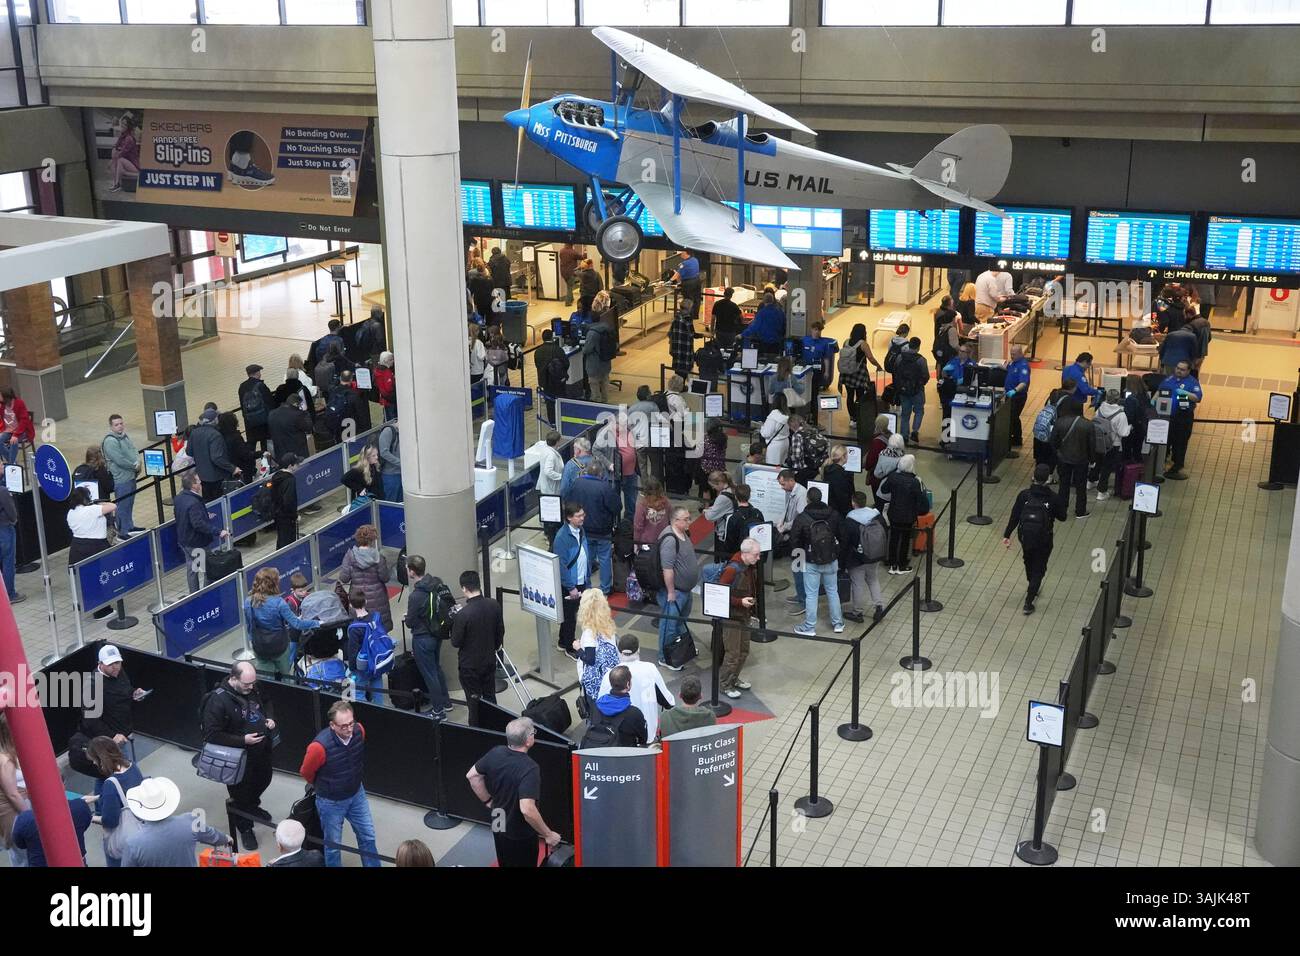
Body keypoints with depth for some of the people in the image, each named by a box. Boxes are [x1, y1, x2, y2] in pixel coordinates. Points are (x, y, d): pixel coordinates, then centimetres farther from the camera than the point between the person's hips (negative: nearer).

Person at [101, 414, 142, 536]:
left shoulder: (125, 436, 10)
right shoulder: (110, 441, -19)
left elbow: (134, 451, 11)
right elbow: (120, 460, -24)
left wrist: (138, 462, -8)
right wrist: (134, 466, -12)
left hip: (131, 476, 9)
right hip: (121, 479, -9)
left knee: (130, 503, 21)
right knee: (123, 506, -2)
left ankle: (130, 526, 35)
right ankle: (123, 532, 7)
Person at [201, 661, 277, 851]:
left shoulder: (252, 689, -5)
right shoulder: (217, 700, -27)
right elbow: (211, 735, -25)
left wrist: (268, 719, -4)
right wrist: (242, 740, -28)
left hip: (261, 751, 7)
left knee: (263, 781, 27)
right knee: (241, 793, 12)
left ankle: (252, 807, 57)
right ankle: (245, 828, 36)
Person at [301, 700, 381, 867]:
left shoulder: (359, 730, -20)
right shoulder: (320, 746, -35)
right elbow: (306, 772, -13)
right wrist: (324, 788, 6)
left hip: (357, 794, 4)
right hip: (331, 802, -4)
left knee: (368, 836, 16)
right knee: (333, 844, 14)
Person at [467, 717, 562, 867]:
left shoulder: (496, 753, -12)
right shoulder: (529, 769, -32)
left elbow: (472, 775, 2)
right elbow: (527, 810, -38)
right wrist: (548, 835, -26)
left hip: (498, 827, 6)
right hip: (520, 834, -6)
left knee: (504, 864, 26)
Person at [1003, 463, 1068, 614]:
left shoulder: (1024, 495, -12)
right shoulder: (1053, 498, -16)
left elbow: (1014, 516, -8)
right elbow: (1062, 517, -3)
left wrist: (1007, 535, -1)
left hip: (1025, 538, 2)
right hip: (1043, 541, -2)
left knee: (1029, 563, 28)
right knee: (1038, 569, 10)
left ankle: (1033, 589, 50)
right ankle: (1028, 603, 4)